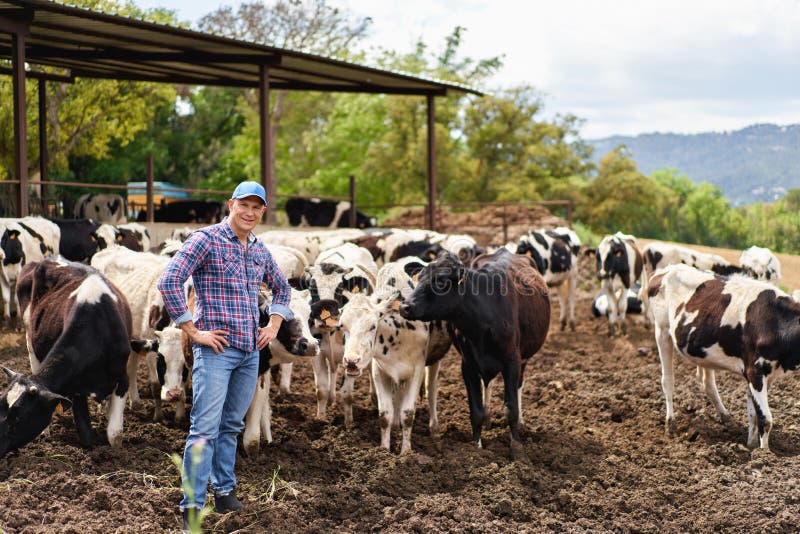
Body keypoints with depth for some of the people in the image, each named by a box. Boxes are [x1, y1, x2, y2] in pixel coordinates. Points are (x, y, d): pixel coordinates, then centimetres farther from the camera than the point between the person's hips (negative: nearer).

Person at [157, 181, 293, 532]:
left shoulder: (260, 251, 13)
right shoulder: (206, 239, -7)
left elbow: (281, 288, 31)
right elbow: (168, 282, -16)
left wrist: (274, 325, 16)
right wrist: (193, 332, -15)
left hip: (251, 351, 6)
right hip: (216, 348, -6)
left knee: (232, 425, 14)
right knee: (205, 428, -9)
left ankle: (224, 490, 26)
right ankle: (192, 505, -6)